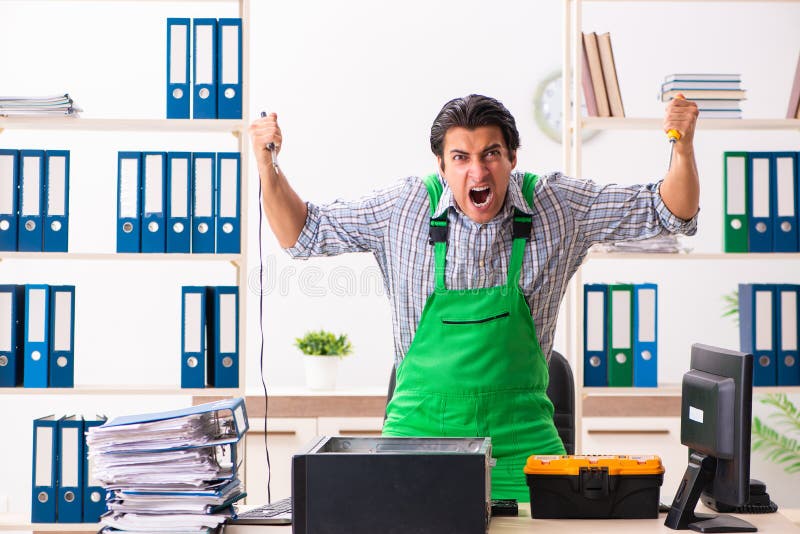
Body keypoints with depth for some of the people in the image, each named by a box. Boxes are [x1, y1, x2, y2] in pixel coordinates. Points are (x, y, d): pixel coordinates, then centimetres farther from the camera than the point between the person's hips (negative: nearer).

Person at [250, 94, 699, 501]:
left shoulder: (557, 205, -2)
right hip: (421, 426, 0)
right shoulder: (405, 207, -3)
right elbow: (304, 235, 6)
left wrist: (684, 149, -15)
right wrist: (268, 167, -8)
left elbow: (667, 214, 2)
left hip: (520, 432, 1)